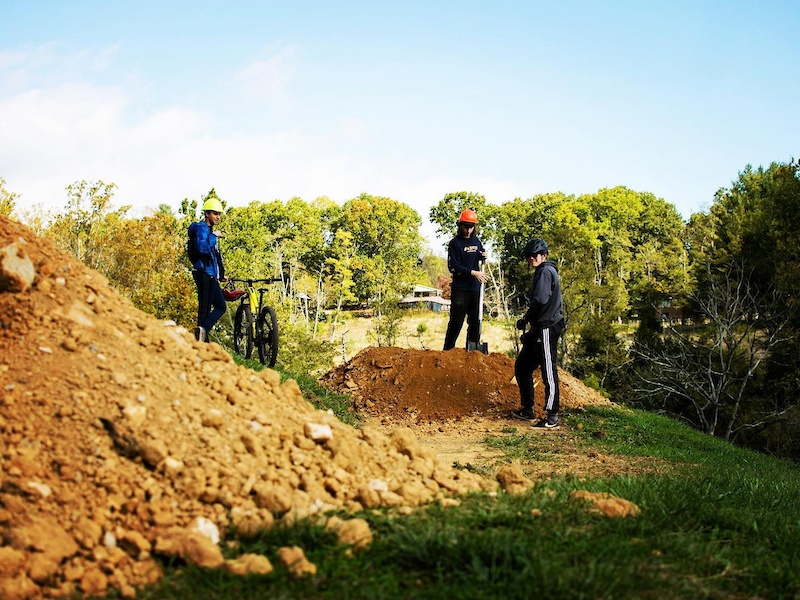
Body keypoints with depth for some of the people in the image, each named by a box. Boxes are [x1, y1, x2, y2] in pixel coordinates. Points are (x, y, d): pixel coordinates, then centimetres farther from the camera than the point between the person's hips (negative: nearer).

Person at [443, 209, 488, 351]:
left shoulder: (476, 241, 13)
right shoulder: (455, 243, -4)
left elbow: (480, 257, 29)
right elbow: (453, 266, -13)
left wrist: (483, 256, 4)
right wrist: (473, 272, -21)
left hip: (475, 288, 6)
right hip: (460, 289, -6)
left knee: (475, 321, 8)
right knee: (456, 321, -7)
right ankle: (448, 350, -1)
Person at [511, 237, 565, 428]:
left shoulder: (545, 271, -10)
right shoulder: (541, 272, 22)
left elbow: (540, 300, -23)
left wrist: (525, 320, -10)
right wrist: (530, 327, 21)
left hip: (547, 328, -11)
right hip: (539, 328, 11)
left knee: (548, 372, -8)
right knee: (522, 367, 15)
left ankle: (552, 417, -6)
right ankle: (527, 410, 22)